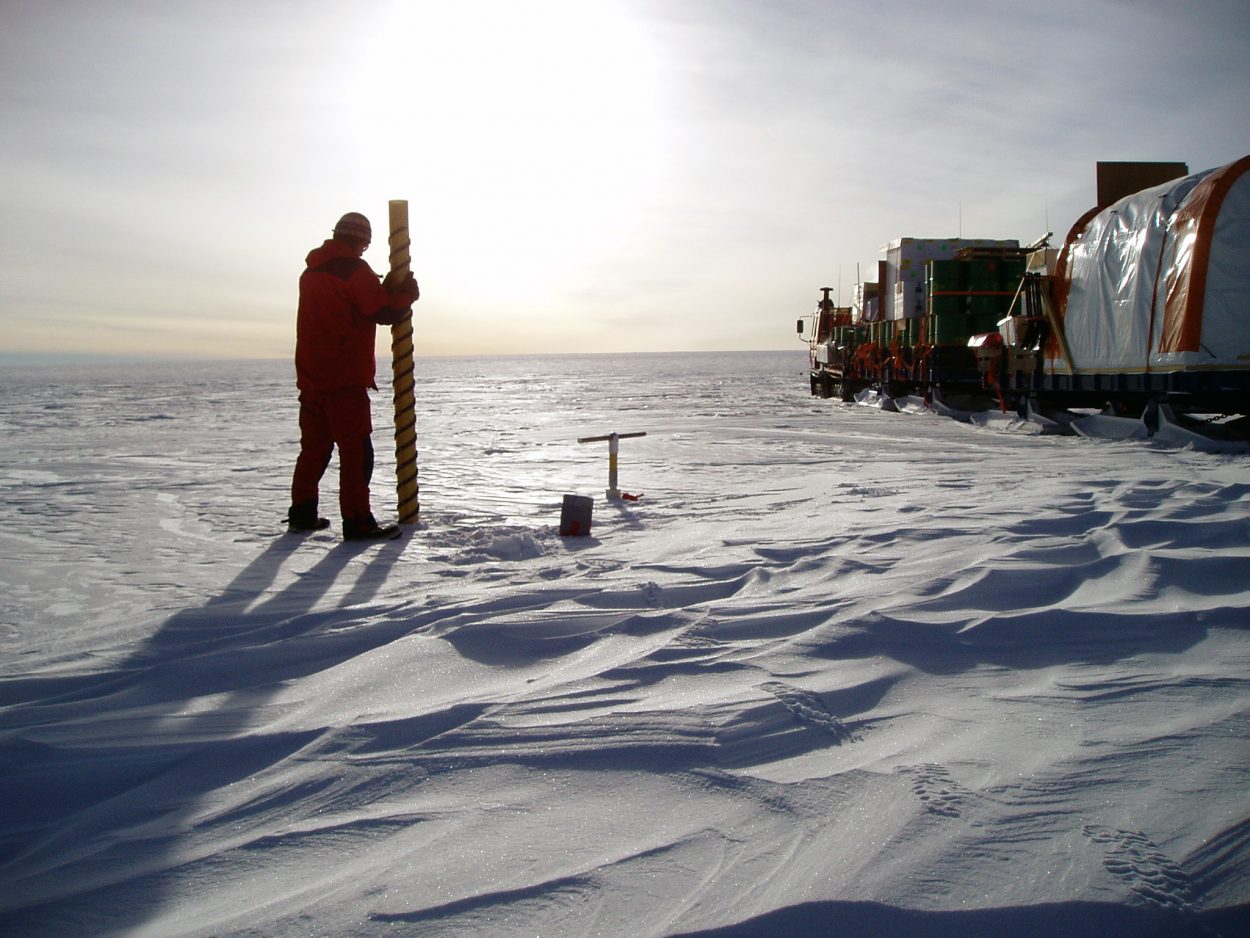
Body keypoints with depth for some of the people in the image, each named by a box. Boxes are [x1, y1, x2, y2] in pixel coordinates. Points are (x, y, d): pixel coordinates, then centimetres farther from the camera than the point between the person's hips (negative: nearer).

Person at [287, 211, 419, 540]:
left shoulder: (312, 271, 15)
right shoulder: (354, 270, -11)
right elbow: (386, 312, -14)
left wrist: (387, 290, 15)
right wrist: (407, 294, 4)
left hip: (311, 377, 8)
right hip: (345, 379, -8)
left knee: (314, 447, 17)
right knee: (356, 450, -6)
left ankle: (302, 513, 24)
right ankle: (357, 522, -7)